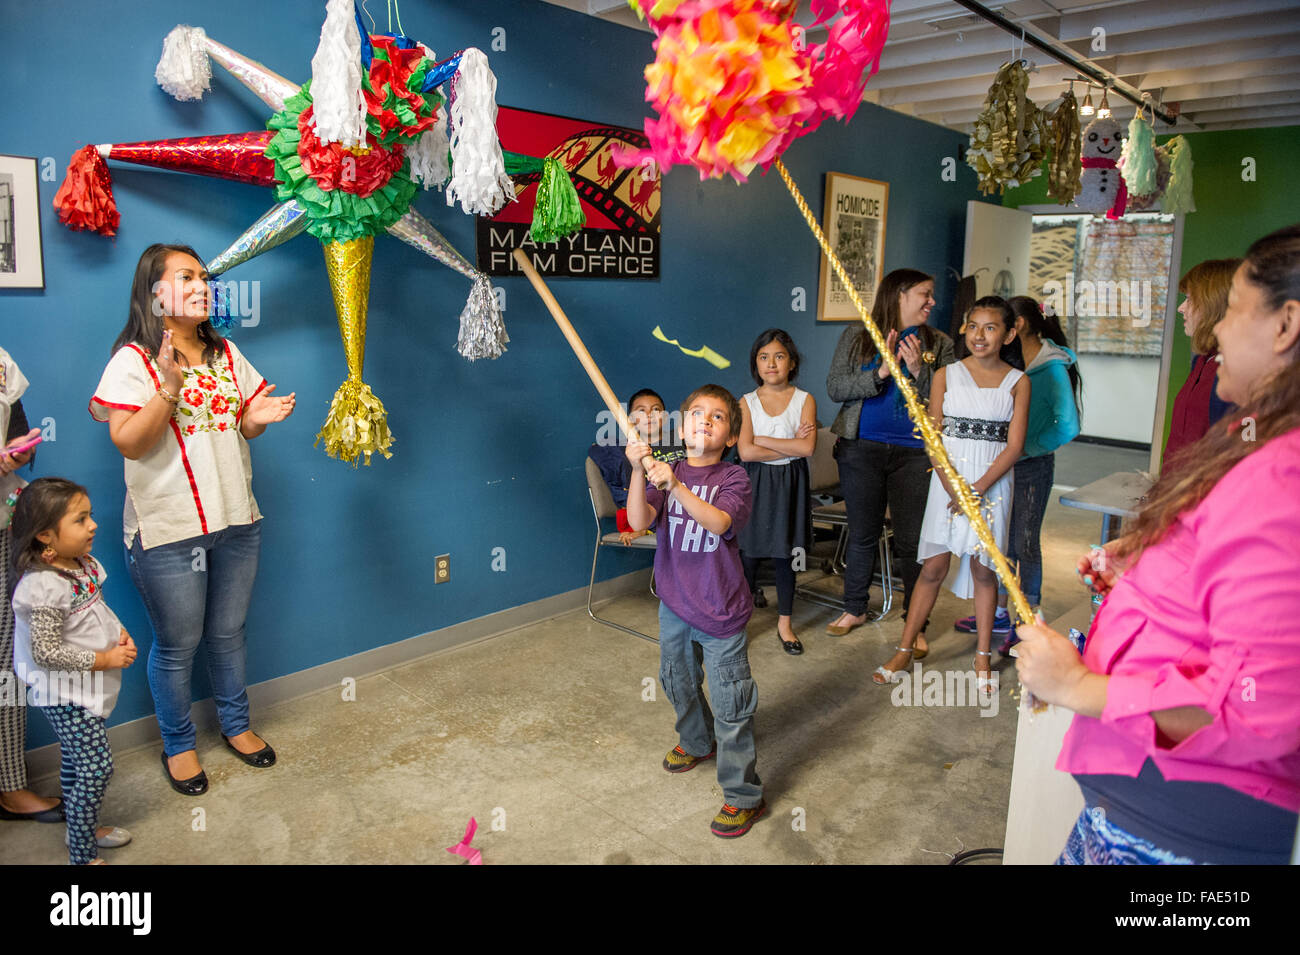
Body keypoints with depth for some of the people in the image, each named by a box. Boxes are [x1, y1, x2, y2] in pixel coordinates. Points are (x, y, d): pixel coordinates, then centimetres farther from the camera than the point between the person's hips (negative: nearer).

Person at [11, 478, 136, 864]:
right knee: (97, 767, -6)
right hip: (66, 695, -9)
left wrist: (121, 635, -1)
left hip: (87, 688, 9)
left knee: (76, 762, 24)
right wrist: (105, 659, -21)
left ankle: (82, 829, 41)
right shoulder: (43, 587, -27)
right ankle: (83, 855, 8)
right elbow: (45, 652, -26)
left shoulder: (83, 565, -1)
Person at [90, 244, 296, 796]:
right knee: (176, 645, 8)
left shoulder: (226, 354, 9)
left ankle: (236, 724, 37)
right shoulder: (133, 361, -8)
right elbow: (128, 442, -16)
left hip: (235, 522, 5)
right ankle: (178, 745, 29)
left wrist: (259, 417, -7)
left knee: (228, 633, 18)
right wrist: (169, 388, -27)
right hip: (168, 529, -5)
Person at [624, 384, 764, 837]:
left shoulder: (733, 478, -10)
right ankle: (697, 742, 53)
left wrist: (676, 486, -40)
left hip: (720, 612, -4)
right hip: (674, 604, 5)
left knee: (730, 704, 0)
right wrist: (638, 470, -28)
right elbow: (638, 522, -16)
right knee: (678, 682, 25)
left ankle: (743, 794, 15)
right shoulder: (664, 472, -1)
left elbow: (718, 522, -29)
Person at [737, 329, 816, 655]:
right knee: (748, 554, 2)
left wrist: (762, 439, -13)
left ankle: (784, 623, 26)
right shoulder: (747, 403, -1)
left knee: (784, 556, 10)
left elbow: (807, 448, -15)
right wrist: (790, 447, -12)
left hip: (789, 485, 1)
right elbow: (745, 452, -14)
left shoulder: (805, 400, -1)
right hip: (754, 484, 0)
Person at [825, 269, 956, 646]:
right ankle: (854, 609, 29)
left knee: (911, 541, 1)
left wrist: (918, 371, -16)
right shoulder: (857, 336, 5)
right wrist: (880, 373, -17)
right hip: (861, 448, 0)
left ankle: (916, 624, 16)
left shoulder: (938, 343, 6)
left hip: (913, 453, 0)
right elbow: (835, 388, -6)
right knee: (862, 533, 12)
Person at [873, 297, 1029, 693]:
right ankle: (904, 650, 13)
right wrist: (952, 487, -13)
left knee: (983, 567, 6)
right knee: (933, 567, 2)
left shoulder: (1017, 382, 2)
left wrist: (979, 488, -14)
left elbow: (1014, 445, -4)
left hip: (992, 483, 0)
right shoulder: (946, 375, 3)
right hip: (948, 478, 0)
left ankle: (983, 656, 21)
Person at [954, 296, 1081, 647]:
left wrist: (1026, 448, -15)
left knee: (1025, 543, 3)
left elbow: (1067, 426, -19)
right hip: (1003, 463, 7)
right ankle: (998, 614, 28)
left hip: (1033, 466, -7)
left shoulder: (1052, 368, -13)